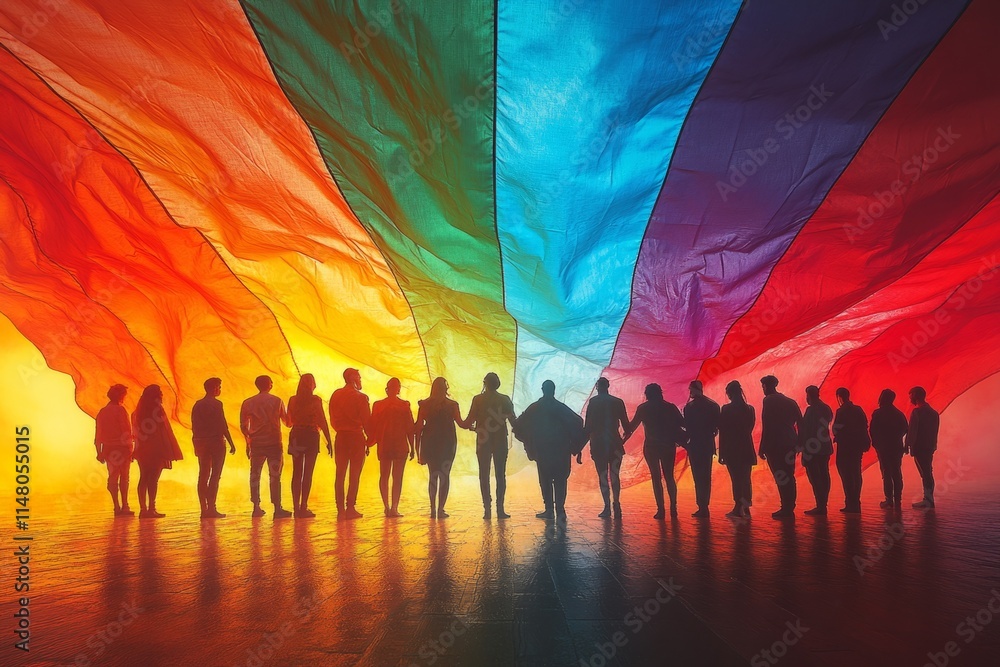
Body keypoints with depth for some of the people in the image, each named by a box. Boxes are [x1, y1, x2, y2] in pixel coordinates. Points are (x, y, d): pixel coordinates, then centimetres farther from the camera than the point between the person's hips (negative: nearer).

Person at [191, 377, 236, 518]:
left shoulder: (197, 405, 11)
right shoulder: (216, 404, -9)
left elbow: (194, 427, 12)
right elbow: (223, 426, -13)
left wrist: (196, 445, 18)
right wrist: (231, 443, -9)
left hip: (201, 443, 7)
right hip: (216, 442, -7)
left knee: (203, 476, 7)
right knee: (215, 475, -4)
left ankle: (204, 509, 8)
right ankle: (211, 509, -7)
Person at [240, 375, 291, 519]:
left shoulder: (248, 403, 4)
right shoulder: (276, 401, -1)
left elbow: (243, 426, 5)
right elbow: (286, 420, 7)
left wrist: (248, 441, 18)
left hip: (256, 444, 2)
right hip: (274, 442, -2)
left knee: (255, 475, 11)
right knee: (275, 475, -2)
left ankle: (256, 507, 10)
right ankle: (277, 508, -7)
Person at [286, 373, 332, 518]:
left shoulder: (293, 400, 5)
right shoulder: (316, 400, -6)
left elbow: (288, 422, 9)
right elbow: (322, 422, -9)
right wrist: (329, 441, -6)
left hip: (296, 437, 4)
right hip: (311, 436, -4)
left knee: (297, 473, 9)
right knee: (307, 473, -3)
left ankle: (296, 507, 9)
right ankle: (303, 508, -6)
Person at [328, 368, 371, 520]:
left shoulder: (335, 395, 7)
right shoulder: (360, 397, -9)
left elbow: (332, 419, 9)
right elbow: (367, 421, -9)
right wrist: (370, 439, 0)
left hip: (340, 438, 5)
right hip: (356, 437, -5)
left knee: (340, 474, 8)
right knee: (354, 475, 1)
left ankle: (340, 509, 7)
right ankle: (350, 509, -1)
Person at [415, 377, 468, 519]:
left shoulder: (424, 405, 0)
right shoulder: (452, 405, -4)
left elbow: (419, 427, -1)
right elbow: (461, 423, -5)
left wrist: (418, 449, 3)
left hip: (429, 443, 2)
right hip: (447, 443, -2)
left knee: (433, 475, 13)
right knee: (444, 475, 4)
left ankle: (433, 509, 9)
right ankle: (440, 509, -4)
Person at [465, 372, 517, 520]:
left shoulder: (478, 399, -4)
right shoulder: (505, 399, -2)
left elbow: (470, 421, -6)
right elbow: (513, 420, -1)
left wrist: (472, 427, 16)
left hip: (483, 441, -1)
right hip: (500, 441, 1)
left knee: (484, 475, 5)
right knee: (500, 475, 5)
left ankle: (487, 509, 0)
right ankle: (500, 509, 0)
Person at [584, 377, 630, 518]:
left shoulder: (593, 402, -4)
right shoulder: (618, 402, 3)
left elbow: (588, 425, -6)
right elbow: (625, 423, 4)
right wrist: (626, 434, 23)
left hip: (598, 444, -2)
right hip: (615, 443, 2)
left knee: (603, 475, 2)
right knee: (615, 475, 8)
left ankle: (607, 507, -4)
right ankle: (616, 505, -5)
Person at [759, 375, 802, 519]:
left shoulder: (769, 401, -7)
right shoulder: (790, 401, 14)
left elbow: (767, 426, -13)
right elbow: (800, 422, 10)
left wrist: (762, 448, -11)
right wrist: (799, 442, 14)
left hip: (775, 445, -7)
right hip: (789, 445, 7)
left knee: (781, 478, -5)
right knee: (788, 477, 12)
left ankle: (786, 509, -5)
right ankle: (789, 508, 16)